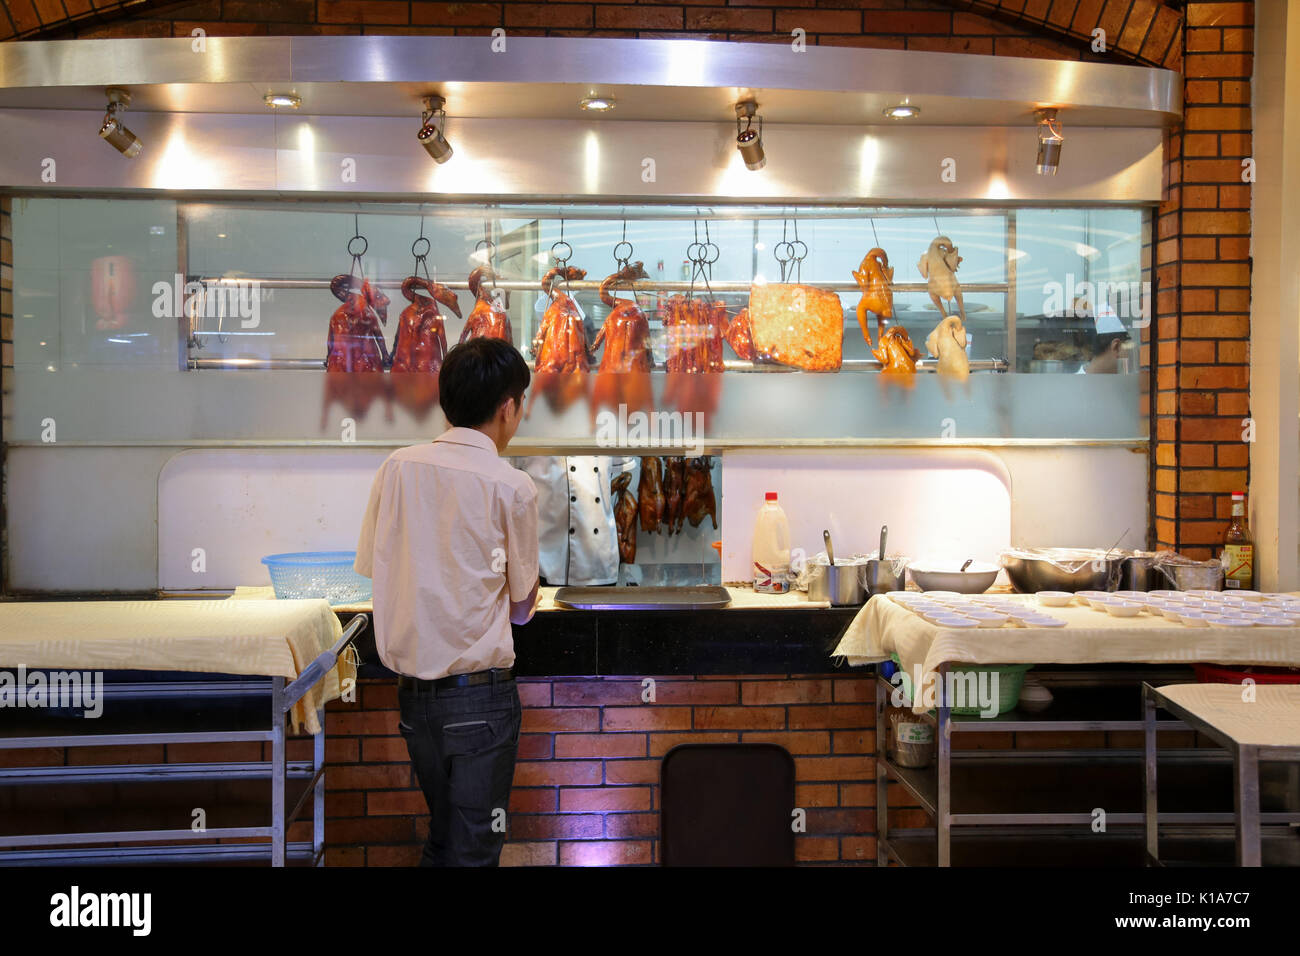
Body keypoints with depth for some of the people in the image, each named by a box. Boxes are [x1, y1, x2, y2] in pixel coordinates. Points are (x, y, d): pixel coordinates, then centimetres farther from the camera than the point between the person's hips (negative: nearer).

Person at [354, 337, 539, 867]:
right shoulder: (511, 487, -11)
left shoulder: (396, 468, 1)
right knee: (473, 848, 6)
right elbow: (521, 607, -1)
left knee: (440, 835, 22)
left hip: (412, 689, 5)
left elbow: (372, 568, 8)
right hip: (479, 691, -5)